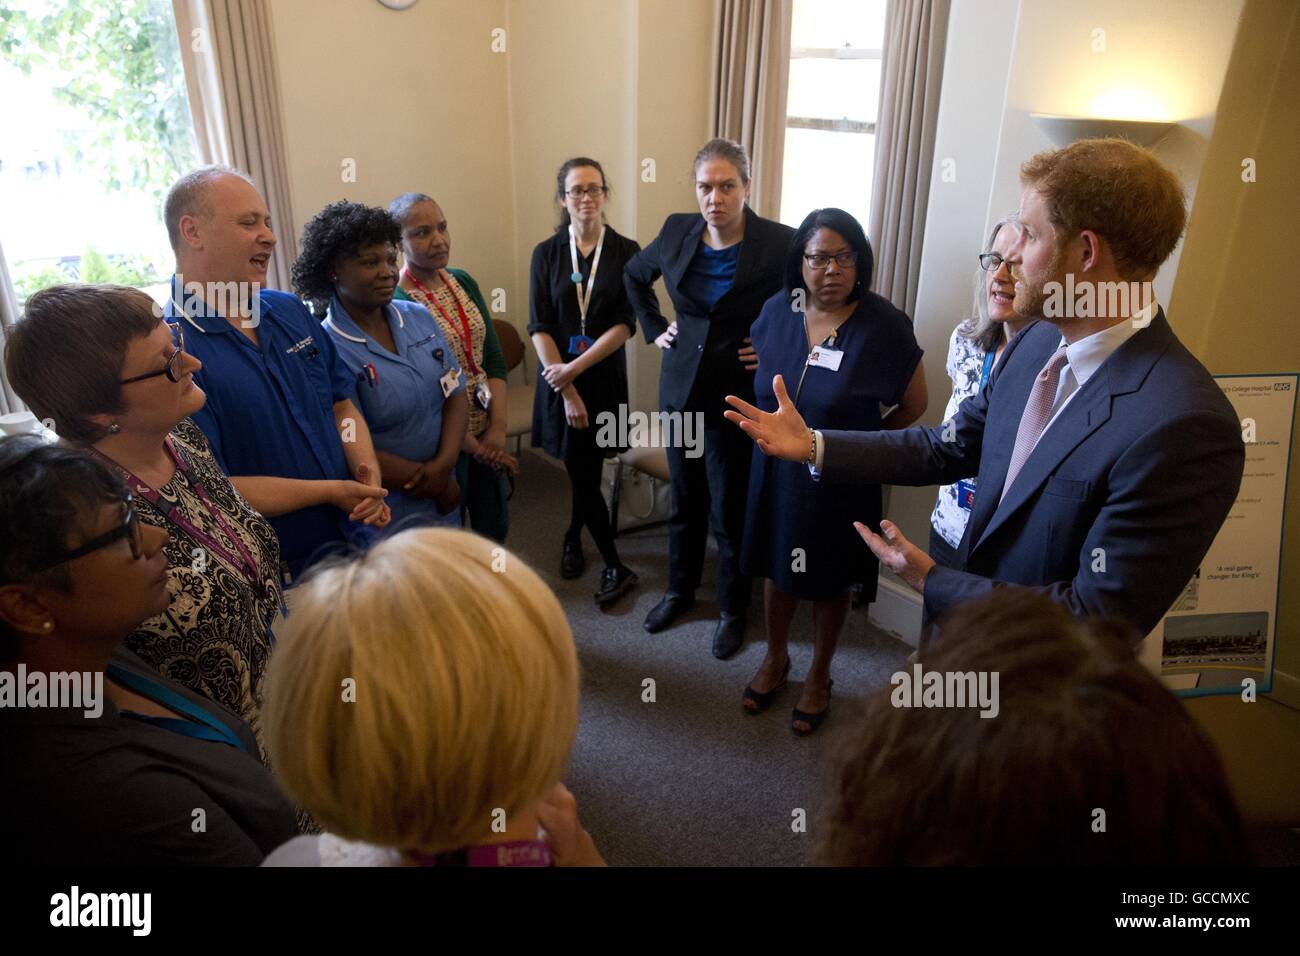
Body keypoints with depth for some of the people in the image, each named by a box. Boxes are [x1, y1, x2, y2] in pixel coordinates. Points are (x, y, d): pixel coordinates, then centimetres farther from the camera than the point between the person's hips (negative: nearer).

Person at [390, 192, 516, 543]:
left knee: (495, 526, 18)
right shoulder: (394, 302, -17)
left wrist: (498, 429, -10)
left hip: (486, 434, 6)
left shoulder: (464, 282, 3)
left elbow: (495, 360, 2)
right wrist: (474, 447, -14)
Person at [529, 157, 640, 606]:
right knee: (580, 471, 2)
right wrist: (566, 391, -13)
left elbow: (625, 324, -8)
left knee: (586, 468, 5)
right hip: (559, 375, 1)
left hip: (604, 375, 0)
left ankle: (572, 537, 31)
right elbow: (539, 327, -5)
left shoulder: (625, 251, -2)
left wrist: (576, 368, -16)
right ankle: (615, 567, 16)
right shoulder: (547, 253, 1)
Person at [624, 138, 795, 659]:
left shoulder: (780, 244, -15)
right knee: (685, 501, 19)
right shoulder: (677, 231, -1)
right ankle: (680, 590, 40)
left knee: (731, 513, 7)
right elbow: (634, 275, 18)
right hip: (681, 390, 4)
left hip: (739, 397, -4)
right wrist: (654, 329, 10)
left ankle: (733, 609, 29)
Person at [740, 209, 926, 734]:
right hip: (776, 471, 3)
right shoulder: (777, 311, -6)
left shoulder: (884, 325, -17)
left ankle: (819, 675, 38)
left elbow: (913, 405, -5)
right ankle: (775, 657, 43)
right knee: (777, 567, 18)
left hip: (840, 482, -3)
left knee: (829, 579, 14)